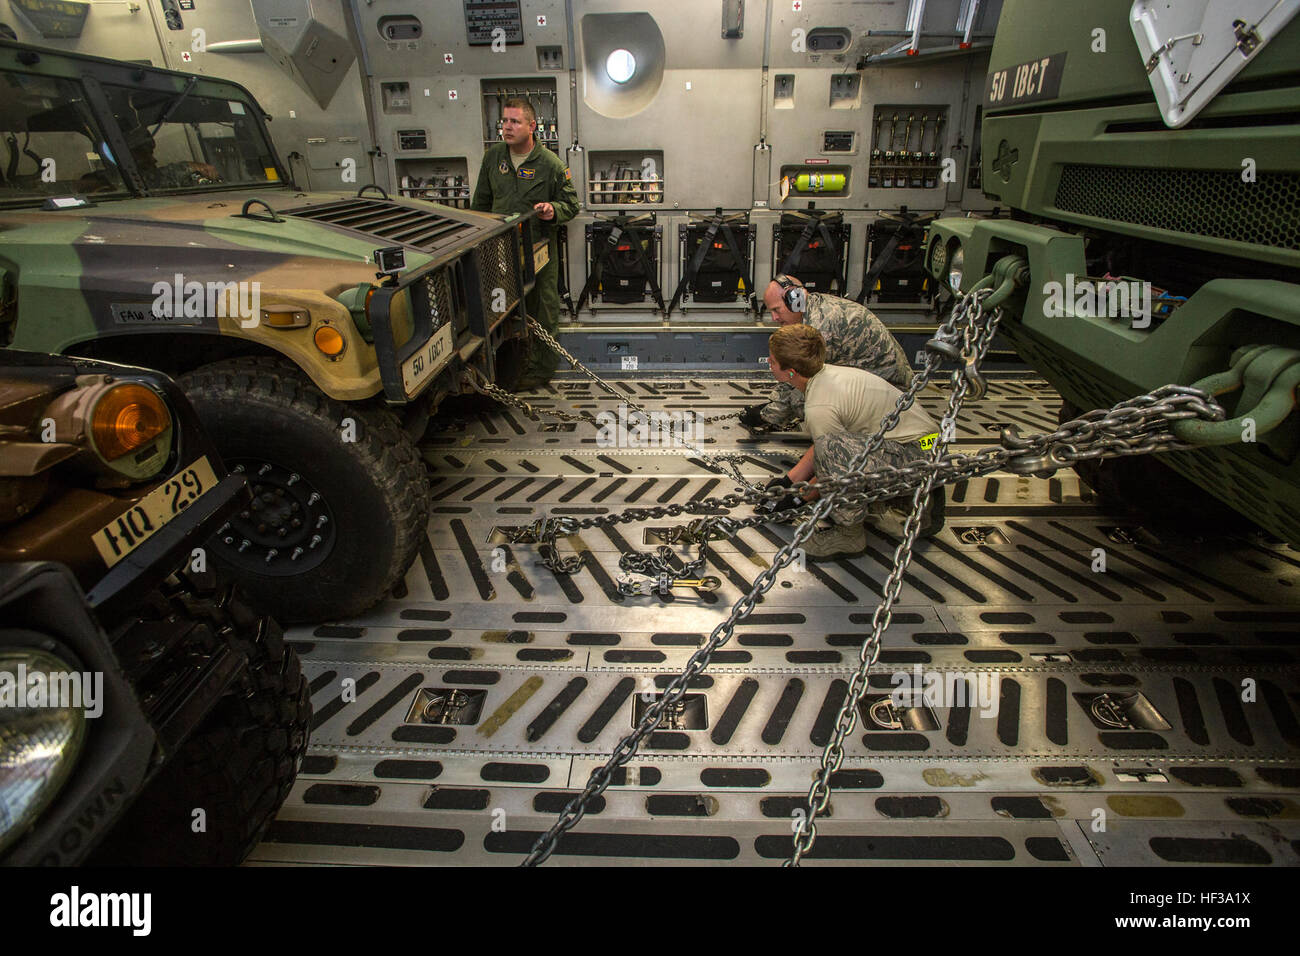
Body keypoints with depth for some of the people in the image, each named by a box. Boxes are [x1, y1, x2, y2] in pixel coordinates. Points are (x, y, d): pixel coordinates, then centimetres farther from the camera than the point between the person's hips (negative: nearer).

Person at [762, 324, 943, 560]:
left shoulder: (819, 408, -25)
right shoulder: (824, 373, 4)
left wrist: (796, 498, 3)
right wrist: (788, 480, 14)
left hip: (917, 454, -10)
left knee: (830, 448, -31)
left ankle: (849, 534, -14)